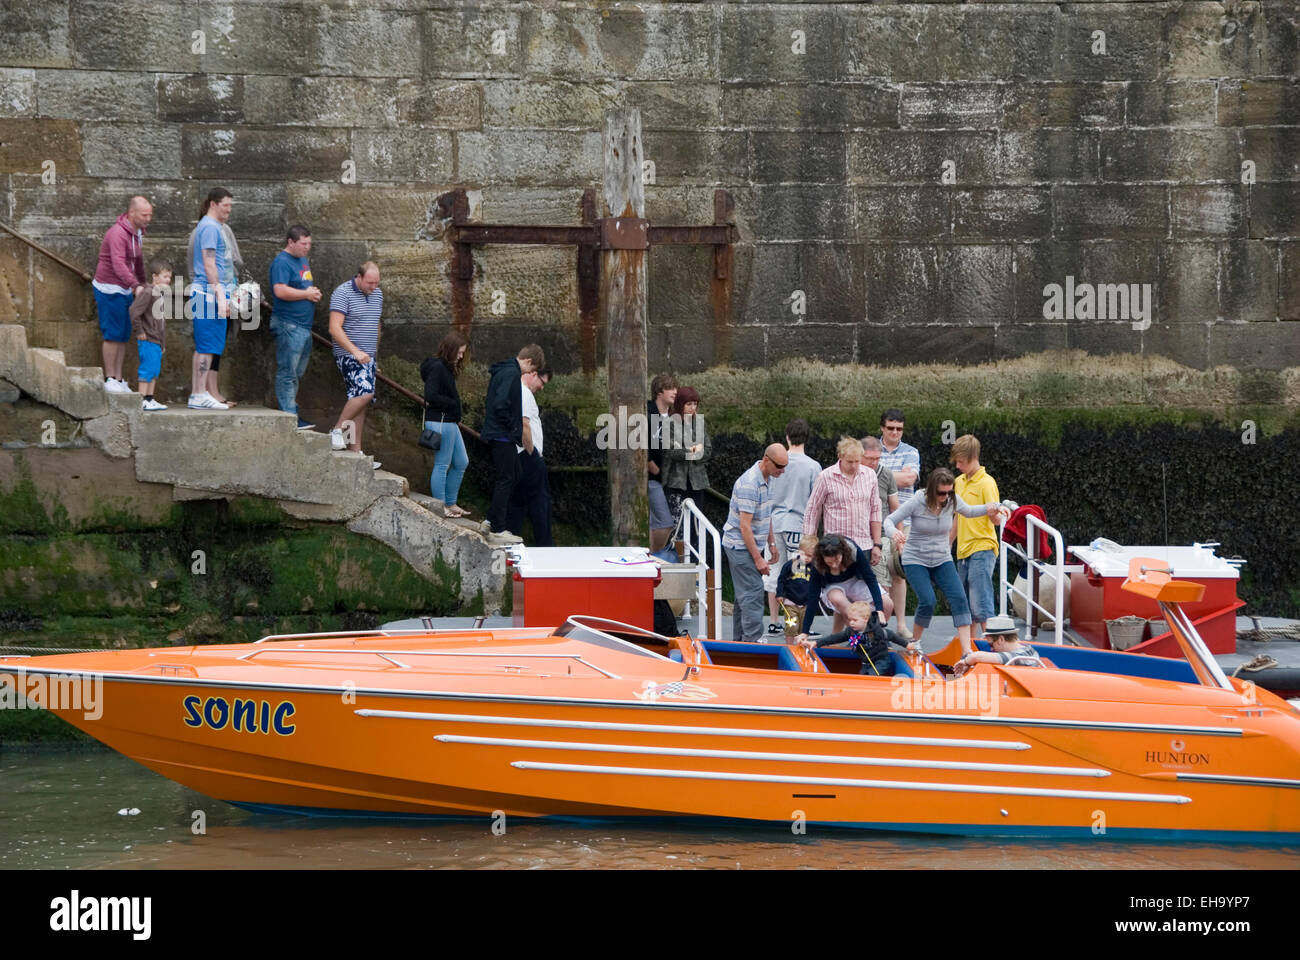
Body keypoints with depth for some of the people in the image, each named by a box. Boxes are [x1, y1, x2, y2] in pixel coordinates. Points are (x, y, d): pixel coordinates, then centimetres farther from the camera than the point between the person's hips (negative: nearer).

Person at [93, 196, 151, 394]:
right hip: (110, 289, -9)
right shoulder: (118, 233, -21)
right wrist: (136, 286, -44)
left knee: (123, 336, 9)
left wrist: (143, 283, 30)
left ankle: (118, 379, 13)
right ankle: (109, 379, -2)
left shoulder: (137, 233, 10)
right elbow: (118, 264, -34)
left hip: (125, 290, 9)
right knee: (113, 335, -7)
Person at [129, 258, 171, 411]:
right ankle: (143, 400, -5)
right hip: (148, 340, -9)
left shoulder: (163, 293, 13)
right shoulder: (148, 292, -16)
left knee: (155, 370, 12)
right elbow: (134, 311, -22)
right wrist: (139, 331, -17)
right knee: (148, 368, -9)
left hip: (157, 340, 9)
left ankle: (150, 399, 19)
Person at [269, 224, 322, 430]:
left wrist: (314, 292, 8)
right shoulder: (282, 262, -11)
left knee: (298, 373, 13)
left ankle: (293, 411, 19)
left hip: (304, 325, 10)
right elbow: (281, 291, -23)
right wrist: (307, 294, -14)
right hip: (288, 326, -10)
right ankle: (290, 416, -6)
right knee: (287, 373, -6)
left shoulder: (303, 261, 19)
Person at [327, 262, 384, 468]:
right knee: (364, 391, -26)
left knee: (361, 403, 5)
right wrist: (355, 351, -25)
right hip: (348, 356, -8)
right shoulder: (343, 293, -11)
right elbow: (335, 328, -18)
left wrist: (375, 355, 24)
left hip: (367, 357, 8)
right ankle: (337, 430, -13)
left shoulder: (377, 294, 13)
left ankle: (355, 452, 6)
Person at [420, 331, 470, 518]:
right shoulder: (437, 368, -15)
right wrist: (453, 404, -13)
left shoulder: (446, 368, 15)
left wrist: (457, 414, 0)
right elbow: (431, 396, -23)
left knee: (461, 463, 15)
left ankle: (451, 503, 23)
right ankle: (440, 507, 2)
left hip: (450, 422, 10)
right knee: (442, 465, -4)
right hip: (440, 422, -10)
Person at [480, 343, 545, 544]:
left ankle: (491, 520, 18)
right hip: (503, 436, -10)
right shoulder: (512, 375, -16)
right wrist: (514, 429, -16)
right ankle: (497, 529, -2)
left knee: (513, 477, 16)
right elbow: (501, 405, -26)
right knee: (506, 479, -5)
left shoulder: (502, 371, 16)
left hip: (495, 435, 10)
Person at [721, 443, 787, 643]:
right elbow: (744, 526, -24)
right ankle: (753, 640, -15)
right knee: (753, 593, -13)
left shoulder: (767, 479, 8)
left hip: (753, 544, 10)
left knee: (745, 594, 13)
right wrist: (758, 558, -22)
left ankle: (740, 639, 19)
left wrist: (771, 542, 20)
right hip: (740, 545, -10)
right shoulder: (749, 484, -24)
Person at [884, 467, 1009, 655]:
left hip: (942, 560, 4)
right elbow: (889, 520, -11)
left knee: (959, 598, -15)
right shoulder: (917, 503, -16)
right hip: (916, 560, -4)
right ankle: (915, 641, 7)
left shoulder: (952, 501, -5)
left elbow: (968, 511, 17)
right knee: (927, 601, -20)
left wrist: (990, 509, -3)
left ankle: (967, 650, -18)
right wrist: (893, 532, -36)